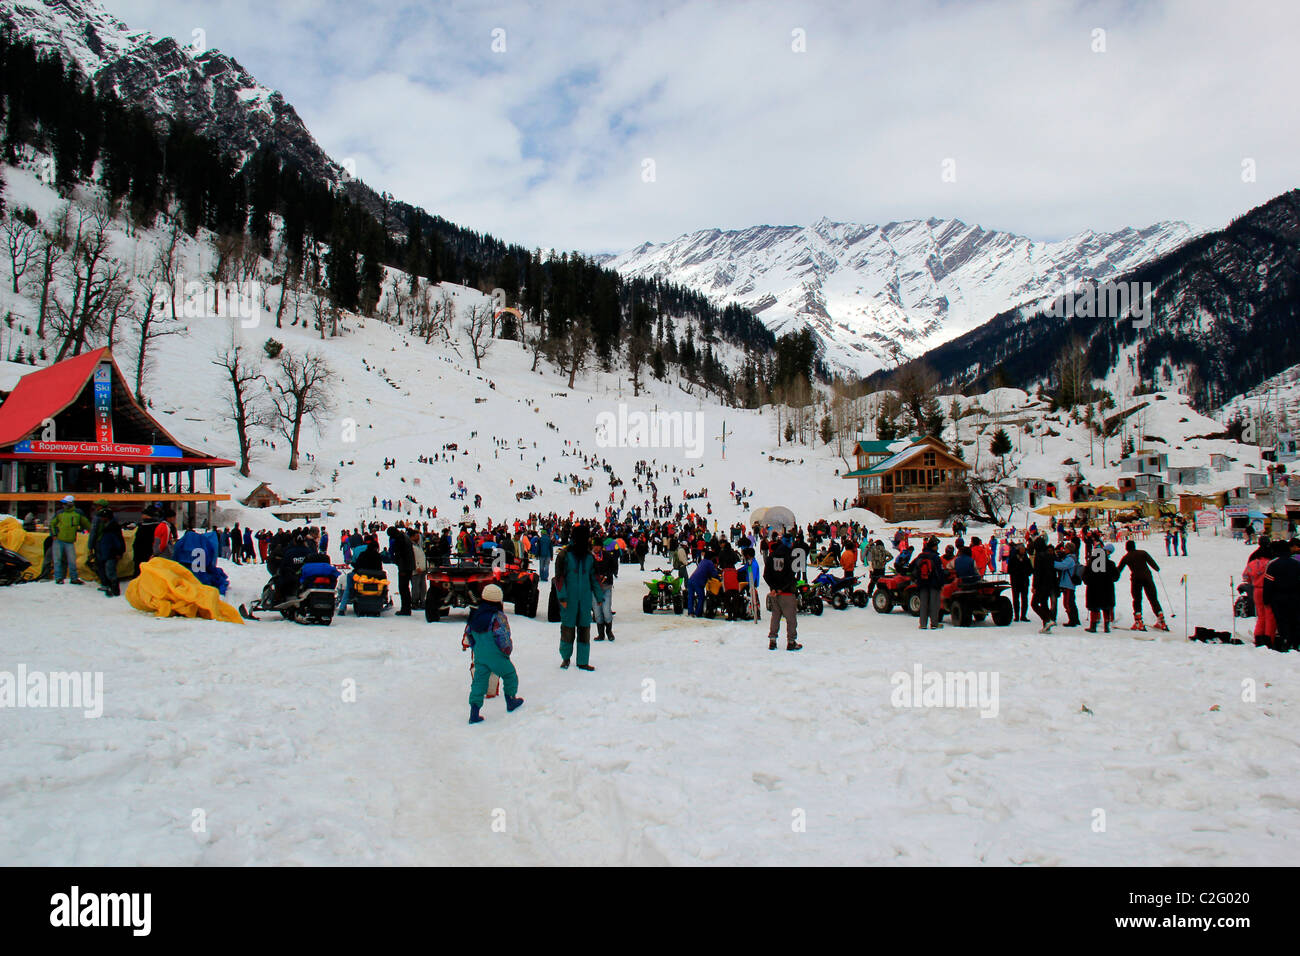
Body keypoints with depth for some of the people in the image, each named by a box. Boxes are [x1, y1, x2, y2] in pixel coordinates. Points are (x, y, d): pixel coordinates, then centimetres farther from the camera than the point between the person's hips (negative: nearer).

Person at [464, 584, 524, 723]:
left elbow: (467, 635, 12)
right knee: (510, 675, 17)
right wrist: (508, 649, -3)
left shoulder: (474, 615, 5)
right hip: (496, 656, -5)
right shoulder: (498, 617, -15)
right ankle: (511, 702, 31)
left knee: (479, 681, 7)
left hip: (479, 656, 5)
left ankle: (474, 713, -1)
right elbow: (502, 638, -20)